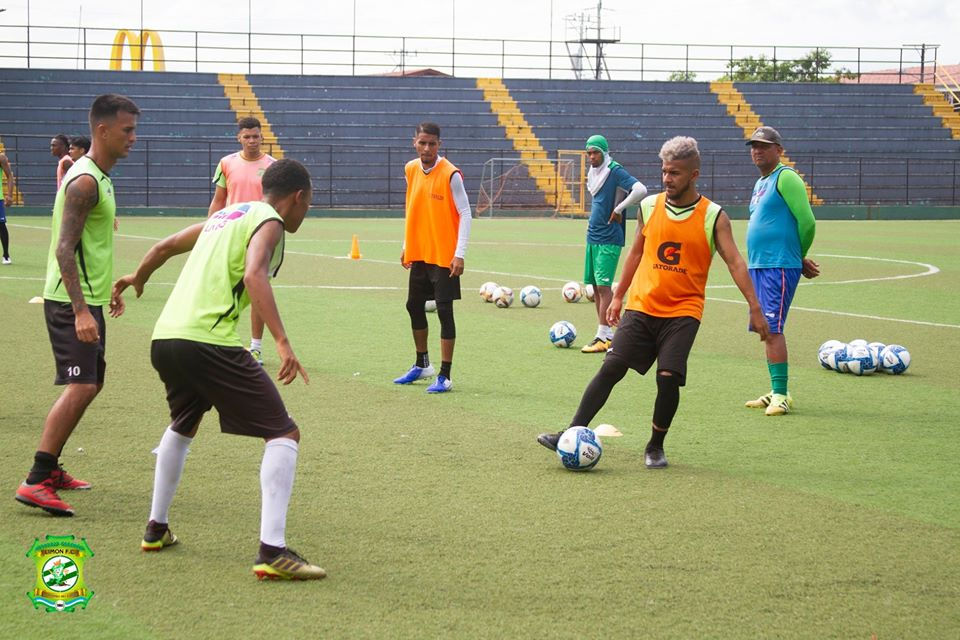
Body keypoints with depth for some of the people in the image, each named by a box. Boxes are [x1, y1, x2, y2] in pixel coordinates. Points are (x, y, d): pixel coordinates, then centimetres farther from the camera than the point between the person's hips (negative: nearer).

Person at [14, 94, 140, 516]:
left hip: (86, 299, 10)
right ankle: (36, 482, -19)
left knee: (90, 384, 16)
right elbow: (64, 249, -24)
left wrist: (107, 291, 31)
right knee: (81, 386, -17)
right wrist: (80, 311, -31)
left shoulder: (98, 177, 13)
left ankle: (50, 469, 24)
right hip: (71, 302, -10)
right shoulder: (85, 181, -18)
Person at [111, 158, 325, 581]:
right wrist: (282, 343, -28)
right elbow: (254, 275, -20)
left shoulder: (224, 216, 25)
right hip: (208, 341, -9)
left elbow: (165, 247, 39)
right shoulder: (268, 222, 0)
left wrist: (137, 279, 59)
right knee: (284, 434, -4)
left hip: (164, 339, 9)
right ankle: (271, 550, -15)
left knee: (183, 426, 35)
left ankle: (156, 528, 40)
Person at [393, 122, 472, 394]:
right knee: (414, 306, 15)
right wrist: (406, 246, 15)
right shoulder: (410, 170, 4)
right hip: (418, 253, 7)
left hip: (444, 256, -7)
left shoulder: (450, 174, -15)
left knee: (444, 311, -5)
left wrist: (460, 254, -18)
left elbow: (465, 214, -13)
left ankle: (444, 376, -1)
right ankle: (422, 365, 33)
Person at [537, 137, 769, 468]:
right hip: (642, 307, 3)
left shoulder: (713, 217, -4)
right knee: (611, 368, -7)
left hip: (683, 311, -2)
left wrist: (754, 308, -12)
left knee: (669, 377, -13)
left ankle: (656, 447, 8)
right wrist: (618, 296, 20)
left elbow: (734, 262, -5)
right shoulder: (649, 206, 5)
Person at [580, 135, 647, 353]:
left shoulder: (615, 171, -13)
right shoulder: (593, 172, 12)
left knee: (603, 285, -11)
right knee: (595, 285, 9)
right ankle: (606, 334, 16)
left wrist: (619, 209, -16)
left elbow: (640, 190, -25)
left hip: (609, 239, -9)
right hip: (593, 236, 9)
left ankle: (603, 337, -11)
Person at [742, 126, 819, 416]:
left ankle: (781, 395, -11)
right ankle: (777, 393, 18)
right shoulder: (760, 184, 19)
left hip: (778, 267, -9)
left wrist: (799, 257, 2)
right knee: (765, 330, 11)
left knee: (772, 329, -13)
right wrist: (799, 260, 14)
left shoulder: (786, 178, -9)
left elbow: (807, 222, -13)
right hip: (757, 266, 9)